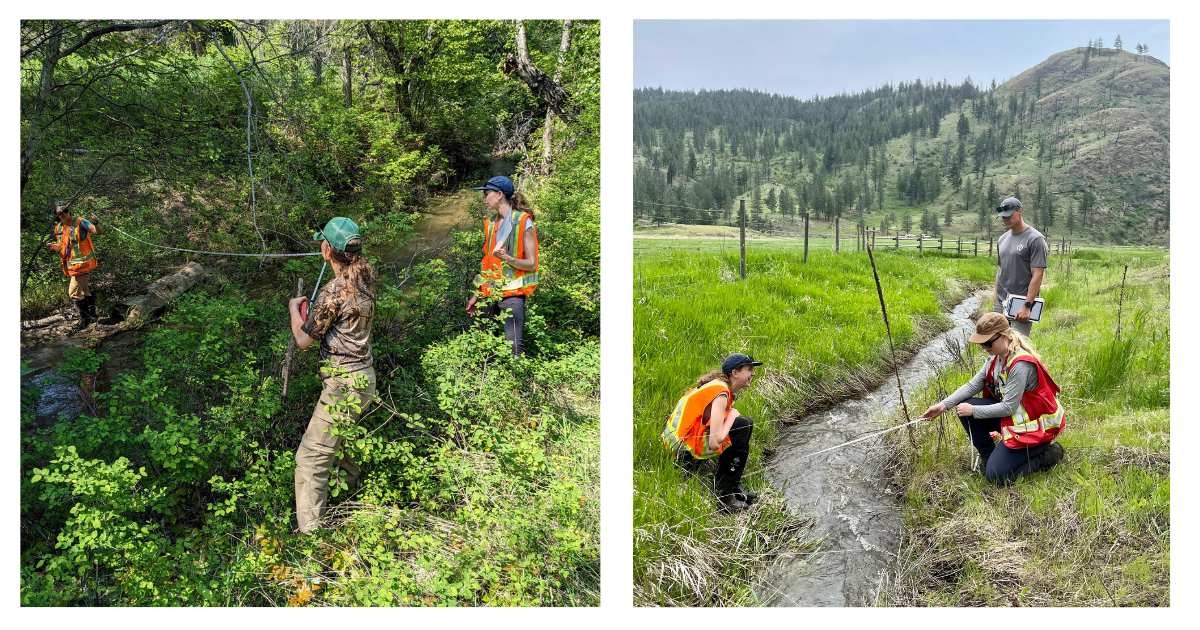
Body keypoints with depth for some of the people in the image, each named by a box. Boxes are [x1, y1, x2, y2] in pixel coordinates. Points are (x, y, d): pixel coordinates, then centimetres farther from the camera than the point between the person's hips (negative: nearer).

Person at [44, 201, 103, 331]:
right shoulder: (58, 229, 9)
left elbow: (99, 232, -21)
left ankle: (85, 319, -1)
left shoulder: (80, 223, -12)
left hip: (83, 264, -8)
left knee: (74, 292, -11)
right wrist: (52, 246, 0)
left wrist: (96, 223, -41)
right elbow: (61, 246, 21)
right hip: (72, 265, 8)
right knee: (84, 290, 20)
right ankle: (92, 314, 35)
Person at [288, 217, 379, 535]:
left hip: (344, 383, -9)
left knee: (311, 457, -4)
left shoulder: (334, 291, -22)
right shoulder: (364, 280, 4)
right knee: (341, 443, 28)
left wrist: (294, 308, 5)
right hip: (363, 375, 9)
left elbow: (303, 340, -11)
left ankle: (309, 533, -1)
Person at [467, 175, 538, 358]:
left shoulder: (523, 222, -7)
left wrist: (508, 258, -26)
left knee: (514, 347, -15)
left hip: (512, 294, -7)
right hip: (490, 294, 7)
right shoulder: (490, 224, 13)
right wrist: (477, 296, 16)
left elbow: (531, 264, -9)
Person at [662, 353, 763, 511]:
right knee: (743, 425, -17)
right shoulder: (721, 393, -18)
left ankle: (734, 486, 13)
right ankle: (723, 493, -9)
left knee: (744, 423, 13)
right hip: (685, 447, -10)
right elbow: (715, 442, -25)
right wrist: (731, 416, -10)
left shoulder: (717, 384, 12)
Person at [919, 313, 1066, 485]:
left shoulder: (1020, 364, -28)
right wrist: (943, 405, -13)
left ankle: (1046, 454, 4)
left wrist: (973, 411, -17)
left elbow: (1008, 408, -25)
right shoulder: (995, 357, -1)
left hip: (1033, 424, -9)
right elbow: (973, 385, -1)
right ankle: (989, 457, 8)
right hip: (1011, 412, 9)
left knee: (996, 476, -14)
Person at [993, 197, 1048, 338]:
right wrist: (995, 300, 15)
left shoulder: (1035, 239, -8)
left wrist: (1027, 306, -19)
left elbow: (1037, 275, -14)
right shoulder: (1002, 239, 15)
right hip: (1000, 305, 7)